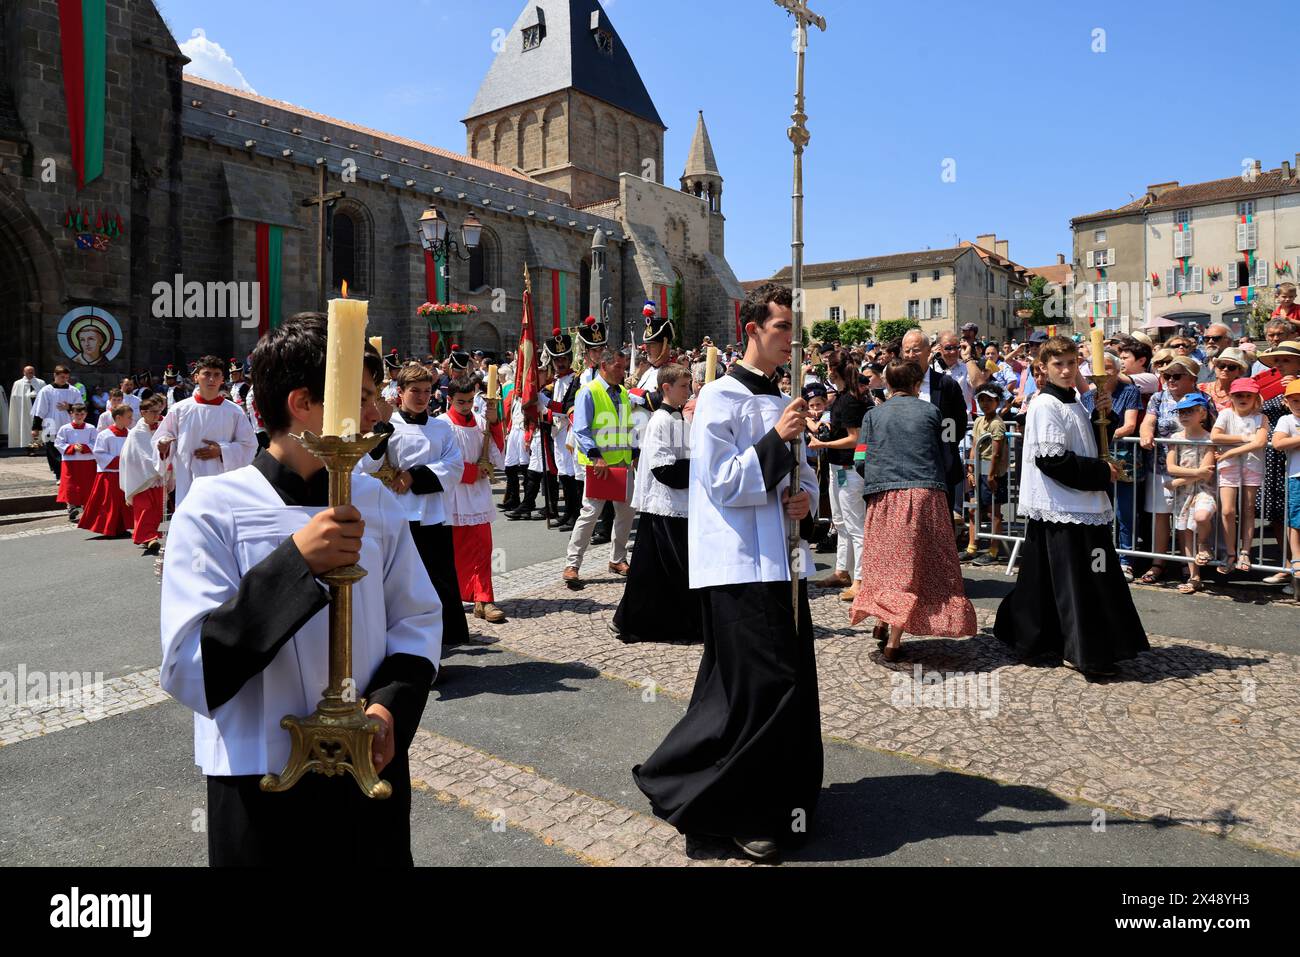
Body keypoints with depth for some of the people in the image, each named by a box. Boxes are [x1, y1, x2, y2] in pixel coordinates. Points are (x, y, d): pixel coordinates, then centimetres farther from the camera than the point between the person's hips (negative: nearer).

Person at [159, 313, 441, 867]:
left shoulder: (375, 502, -1)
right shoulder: (215, 509, -13)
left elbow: (417, 621, 4)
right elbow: (186, 671, -19)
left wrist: (391, 704, -13)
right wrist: (295, 561, -28)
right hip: (261, 783, -3)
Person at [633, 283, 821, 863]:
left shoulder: (782, 402, 16)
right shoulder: (721, 397, -8)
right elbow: (721, 485, -14)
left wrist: (807, 496, 0)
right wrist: (775, 439, -20)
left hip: (782, 560, 8)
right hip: (740, 565, -8)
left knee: (794, 682, 12)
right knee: (762, 686, -8)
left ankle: (778, 799, 31)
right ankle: (738, 811, 12)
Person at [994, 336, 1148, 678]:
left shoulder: (1075, 403, 16)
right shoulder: (1045, 405, -11)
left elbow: (1092, 445, 22)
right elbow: (1051, 459, -18)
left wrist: (1102, 415, 7)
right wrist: (1101, 473, -13)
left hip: (1083, 504, 9)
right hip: (1060, 507, -9)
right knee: (1076, 581, -5)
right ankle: (1087, 653, 3)